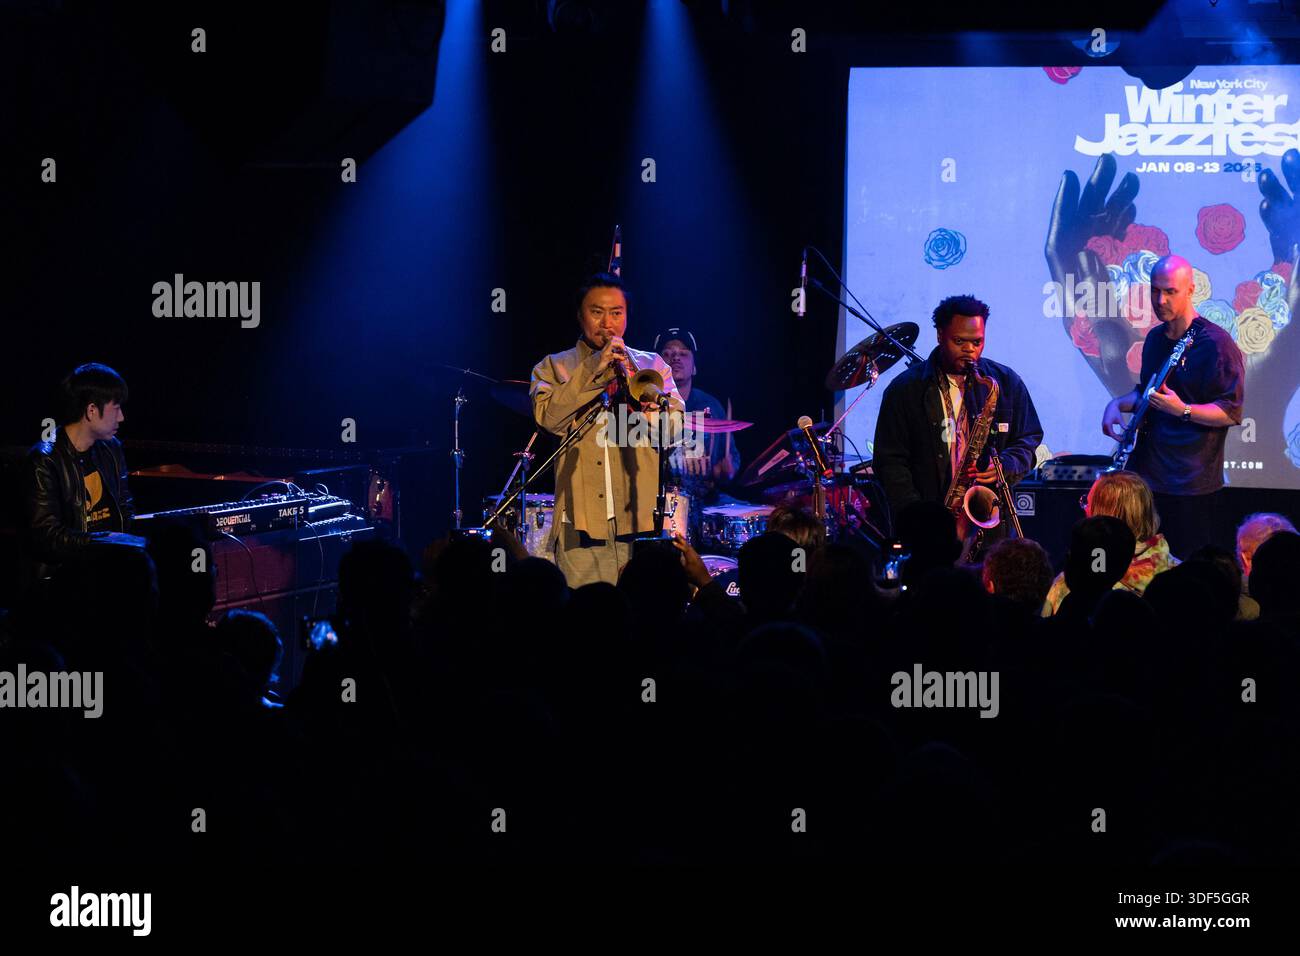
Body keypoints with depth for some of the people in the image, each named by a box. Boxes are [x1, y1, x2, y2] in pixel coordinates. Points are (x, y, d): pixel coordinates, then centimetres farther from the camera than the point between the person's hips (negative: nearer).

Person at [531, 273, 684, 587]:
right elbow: (547, 417, -6)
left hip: (643, 520, 1)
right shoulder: (553, 367, 14)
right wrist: (594, 369, -10)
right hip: (583, 524, -1)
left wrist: (646, 407, -15)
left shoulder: (653, 366, 18)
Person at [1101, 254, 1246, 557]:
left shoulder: (1215, 343, -12)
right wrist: (1118, 404, 8)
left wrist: (1182, 410, -26)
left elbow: (1231, 413, -14)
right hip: (1145, 474, 7)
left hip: (1192, 484, -7)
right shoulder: (1155, 339, 13)